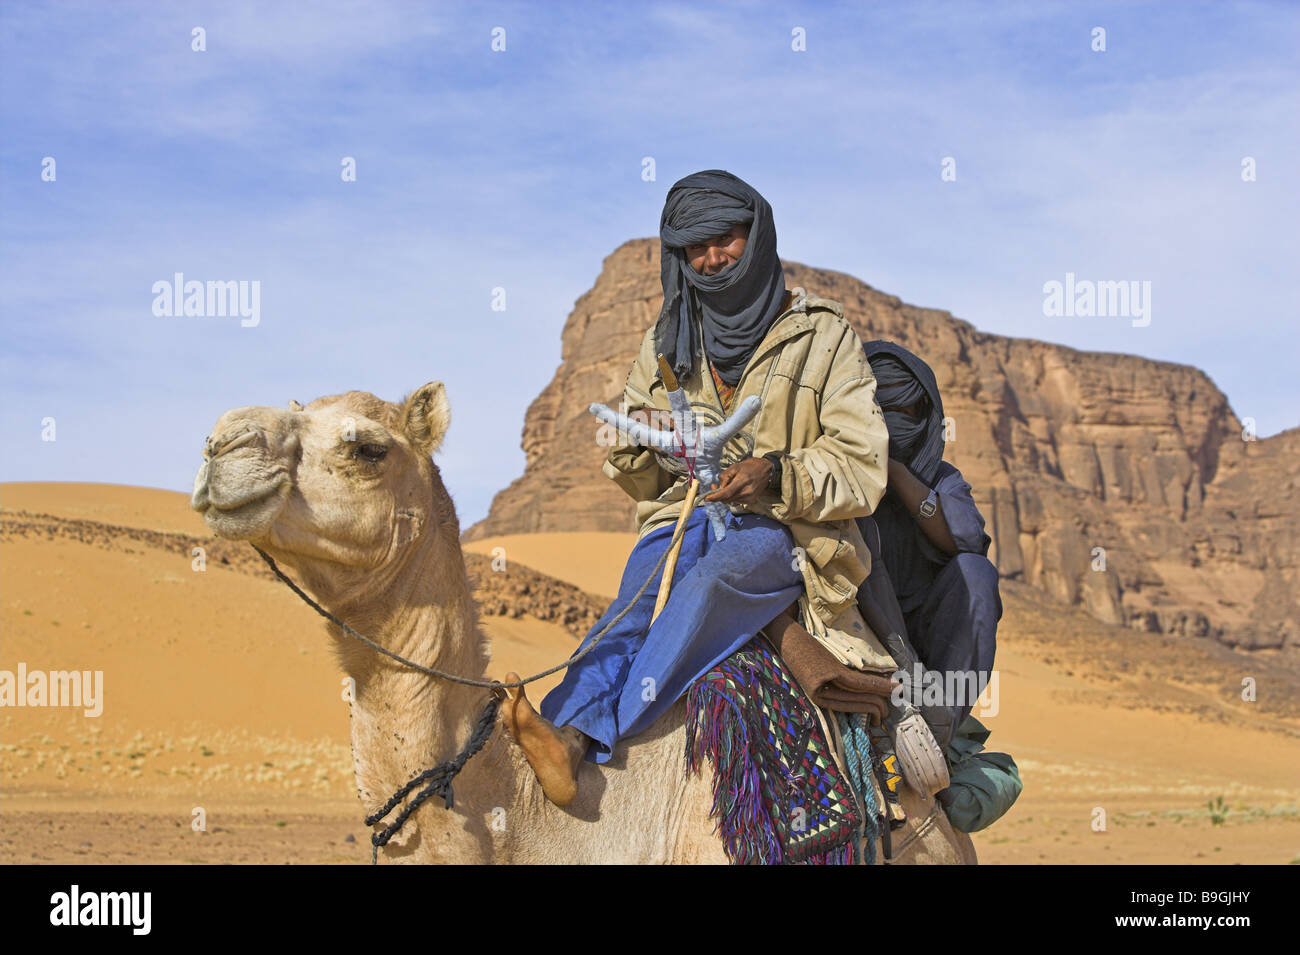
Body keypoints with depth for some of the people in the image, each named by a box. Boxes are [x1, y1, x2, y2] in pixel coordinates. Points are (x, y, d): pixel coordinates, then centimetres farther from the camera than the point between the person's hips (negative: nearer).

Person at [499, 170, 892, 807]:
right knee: (641, 592, -32)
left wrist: (778, 474, -19)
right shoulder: (666, 345, 18)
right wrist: (632, 445, -3)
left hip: (782, 531, -3)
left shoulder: (823, 336, 7)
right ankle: (568, 732, -54)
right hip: (686, 516, 3)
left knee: (721, 573, -37)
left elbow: (861, 467, -1)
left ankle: (587, 737, -49)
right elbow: (642, 480, 22)